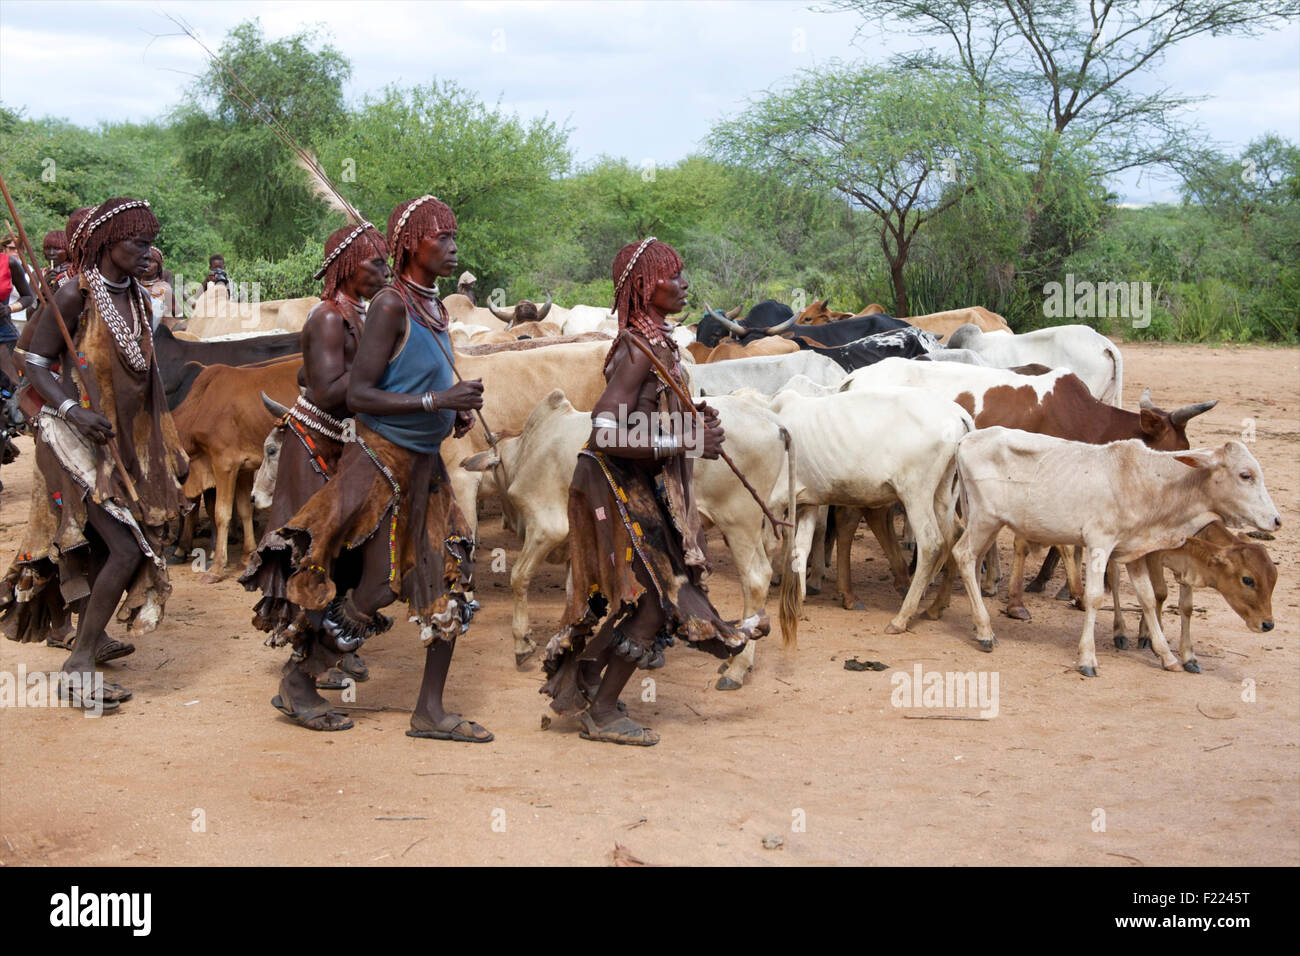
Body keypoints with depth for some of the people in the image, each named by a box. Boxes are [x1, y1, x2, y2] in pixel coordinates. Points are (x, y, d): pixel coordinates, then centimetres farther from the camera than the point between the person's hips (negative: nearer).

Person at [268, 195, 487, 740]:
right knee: (379, 590, -6)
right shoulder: (391, 306, -15)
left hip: (425, 465, 9)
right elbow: (358, 394, -20)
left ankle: (429, 710, 14)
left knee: (452, 581, 6)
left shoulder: (433, 307, 12)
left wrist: (456, 413, 7)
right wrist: (436, 402, -25)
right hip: (383, 463, -9)